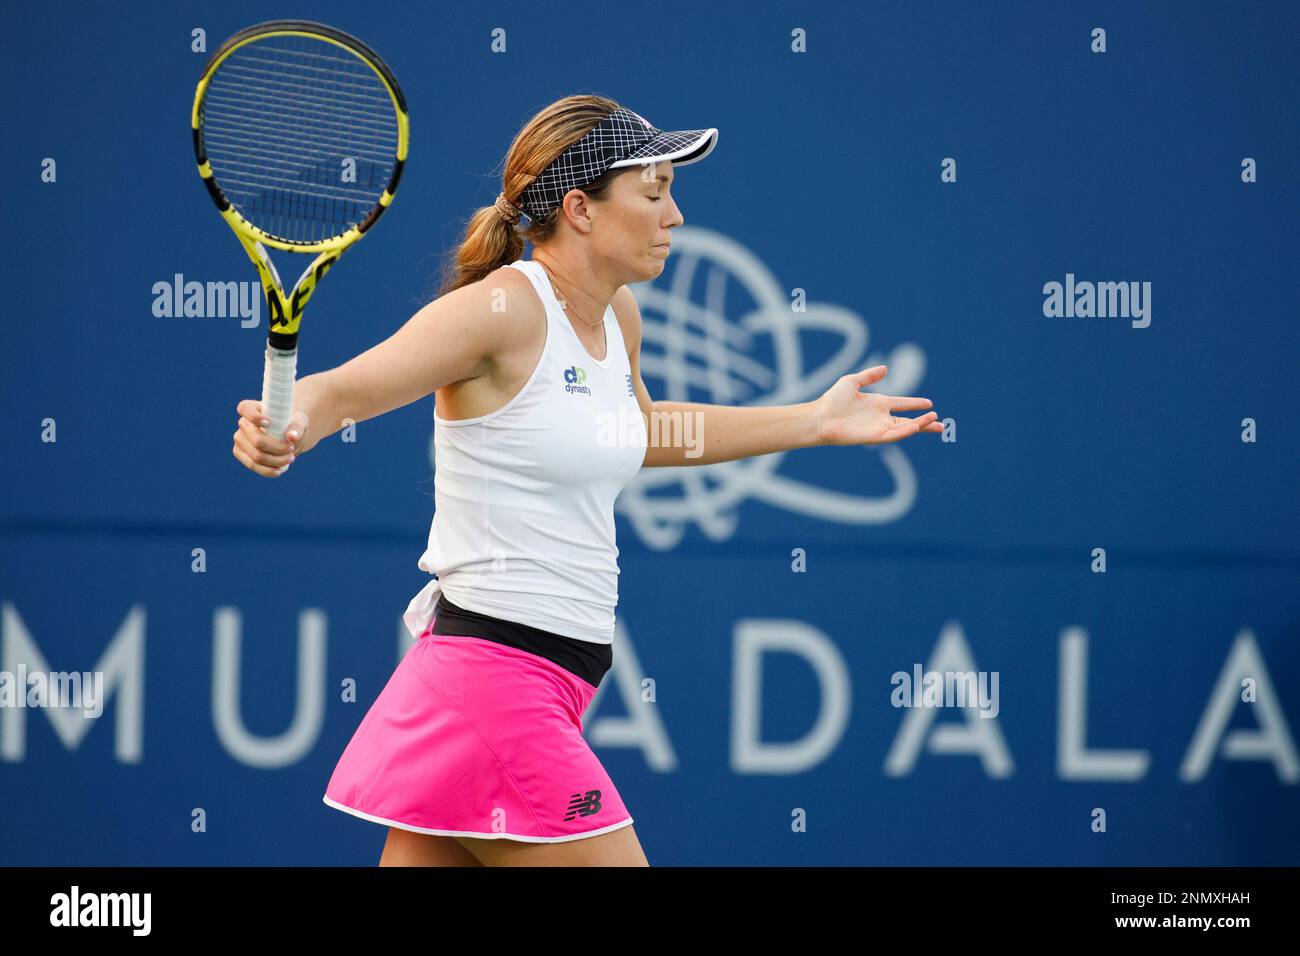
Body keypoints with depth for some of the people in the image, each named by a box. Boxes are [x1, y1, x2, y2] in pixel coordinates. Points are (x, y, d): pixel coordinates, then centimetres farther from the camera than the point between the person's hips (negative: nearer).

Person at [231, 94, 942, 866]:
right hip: (498, 679, -9)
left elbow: (641, 432, 32)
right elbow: (341, 390, -23)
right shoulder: (502, 310, -14)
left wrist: (815, 422, 32)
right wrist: (284, 430, -46)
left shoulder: (617, 315, 12)